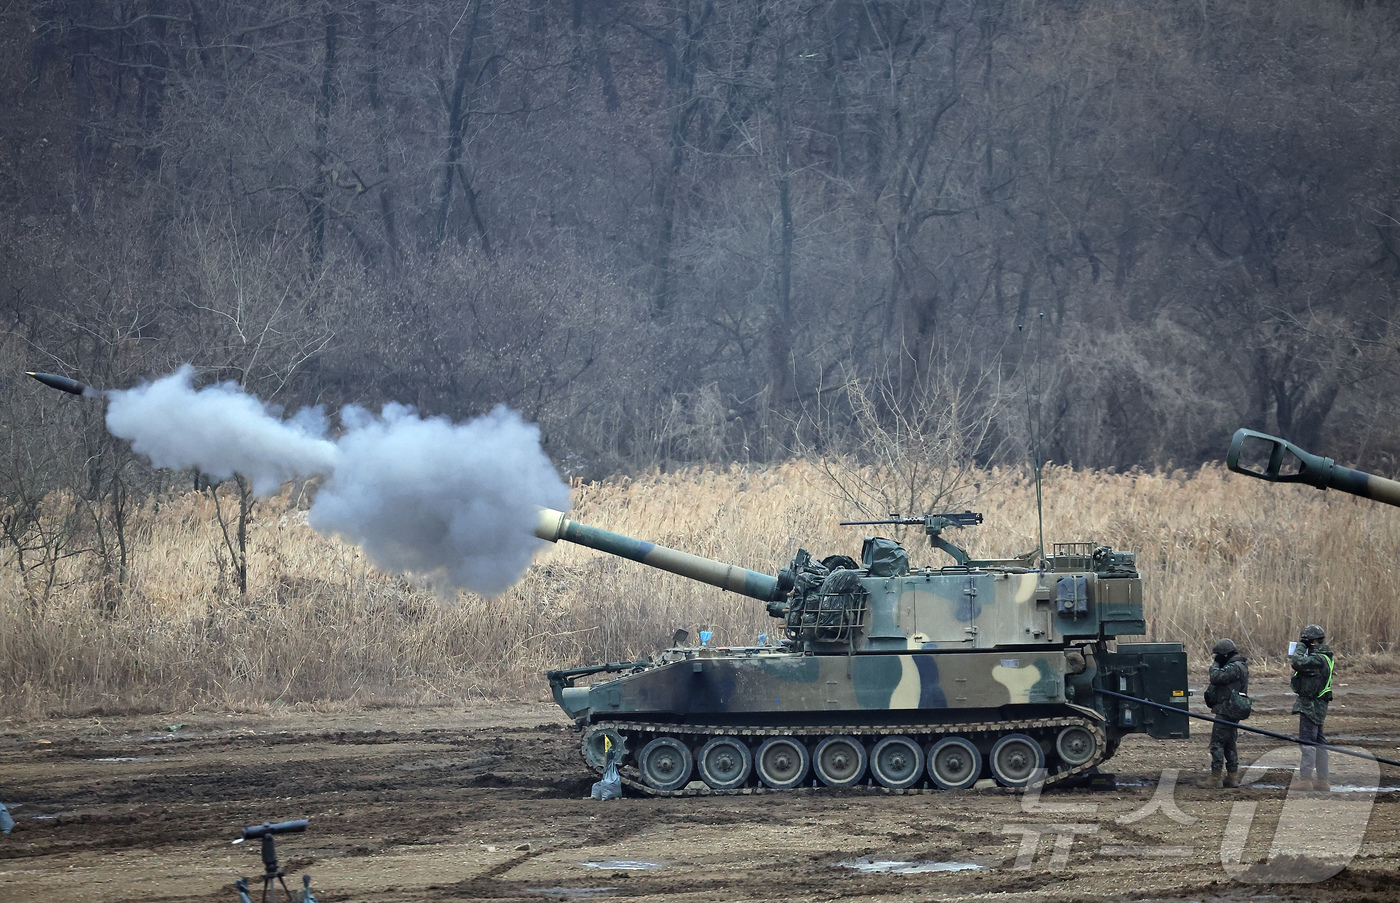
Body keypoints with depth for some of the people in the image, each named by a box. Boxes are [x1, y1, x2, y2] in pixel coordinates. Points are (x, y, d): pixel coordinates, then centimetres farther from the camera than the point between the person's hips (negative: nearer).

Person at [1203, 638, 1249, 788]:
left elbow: (1216, 678, -25)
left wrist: (1215, 666, -9)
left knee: (1217, 743, -7)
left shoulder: (1234, 667, -18)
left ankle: (1216, 778, -8)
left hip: (1226, 710, -11)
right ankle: (1232, 776, 19)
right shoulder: (1241, 666, 16)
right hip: (1233, 711, 11)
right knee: (1230, 743, 16)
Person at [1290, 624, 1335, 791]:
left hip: (1310, 706, -10)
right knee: (1318, 742, 14)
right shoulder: (1323, 657, 13)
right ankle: (1323, 781, 18)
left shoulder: (1317, 659, -18)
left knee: (1307, 741, -9)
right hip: (1317, 706, 10)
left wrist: (1301, 646, -14)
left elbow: (1298, 662, -29)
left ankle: (1305, 779, -11)